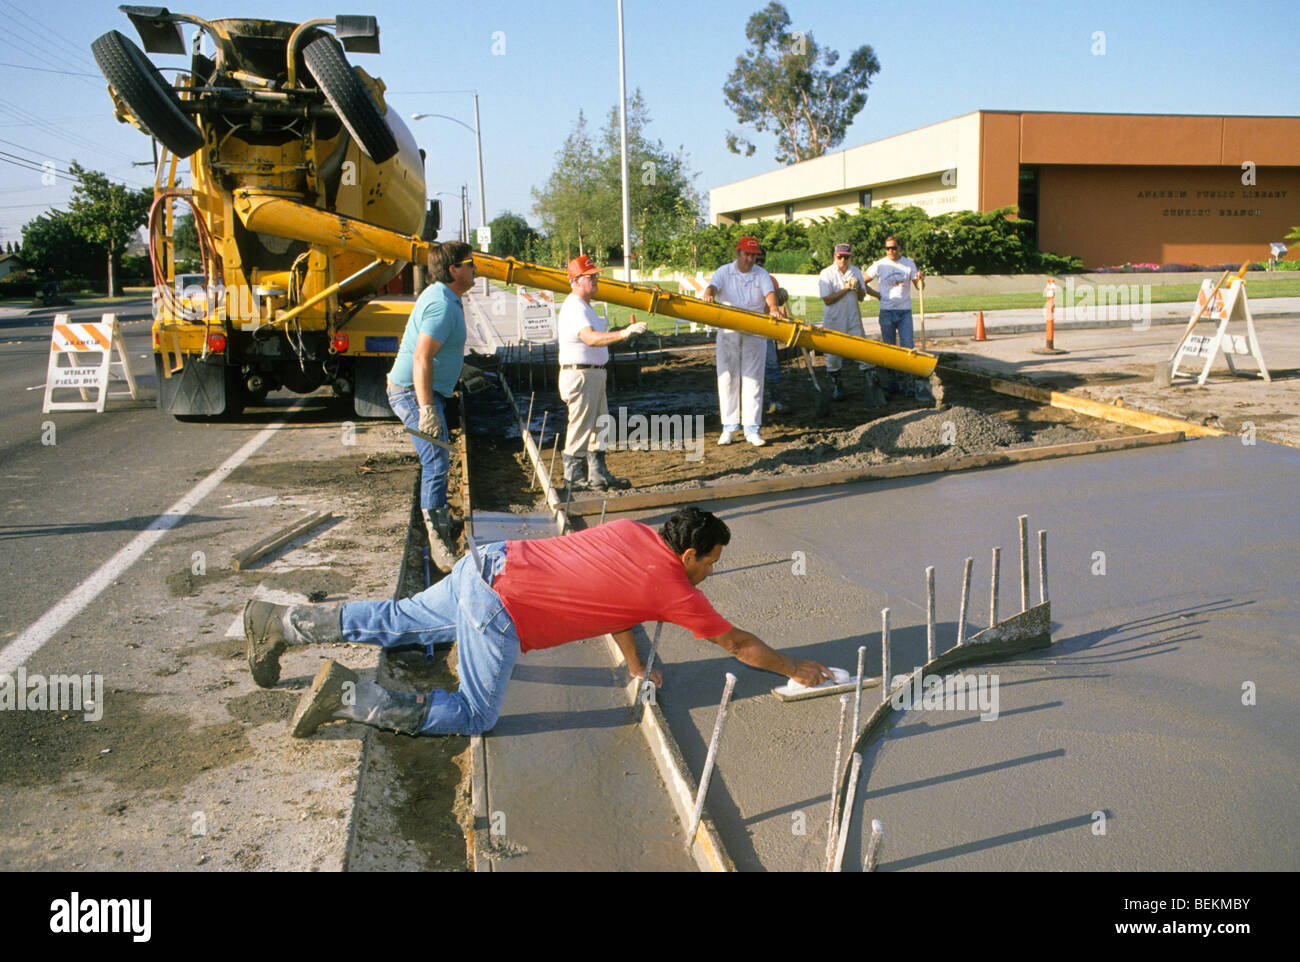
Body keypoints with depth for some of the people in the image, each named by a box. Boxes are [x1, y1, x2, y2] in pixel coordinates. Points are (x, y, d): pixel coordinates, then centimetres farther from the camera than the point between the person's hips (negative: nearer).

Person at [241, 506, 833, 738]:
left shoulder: (630, 531, 12)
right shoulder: (675, 591, -7)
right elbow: (738, 644, 6)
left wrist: (638, 669, 29)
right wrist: (795, 670, 20)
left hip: (487, 563, 8)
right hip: (499, 612, -8)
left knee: (395, 622, 22)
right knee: (474, 715, 4)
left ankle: (279, 625, 25)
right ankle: (348, 696, -6)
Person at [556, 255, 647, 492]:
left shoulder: (585, 306, 17)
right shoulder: (574, 308, -19)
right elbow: (590, 338, -35)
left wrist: (624, 331, 22)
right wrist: (623, 334, -45)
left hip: (594, 373, 11)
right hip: (579, 374, -11)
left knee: (599, 427, 15)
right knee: (580, 429, -3)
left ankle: (598, 475, 24)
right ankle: (573, 478, 7)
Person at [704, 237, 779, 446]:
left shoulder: (762, 275, 5)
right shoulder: (724, 272, 3)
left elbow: (770, 293, -13)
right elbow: (713, 286, -17)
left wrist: (773, 307, -35)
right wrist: (709, 294, -41)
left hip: (754, 334, 0)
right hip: (728, 332, 0)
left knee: (753, 380, -1)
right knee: (727, 378, 1)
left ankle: (752, 429, 1)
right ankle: (729, 428, 8)